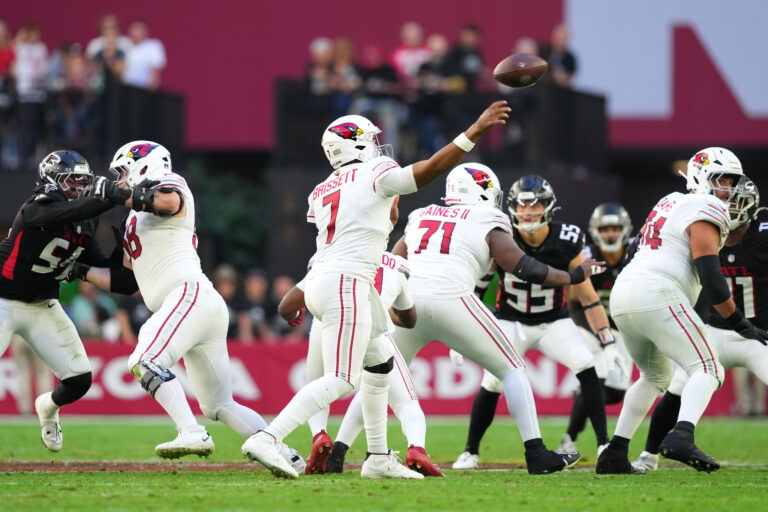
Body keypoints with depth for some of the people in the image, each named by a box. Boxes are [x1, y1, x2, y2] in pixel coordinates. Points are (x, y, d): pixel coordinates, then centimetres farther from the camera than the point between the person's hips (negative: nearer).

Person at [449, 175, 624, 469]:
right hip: (511, 321, -1)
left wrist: (608, 343, -11)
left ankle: (604, 445, -12)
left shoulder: (567, 241, -16)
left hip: (554, 321, 1)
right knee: (491, 385, -15)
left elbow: (587, 296, -8)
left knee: (587, 369, -21)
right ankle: (470, 452, 7)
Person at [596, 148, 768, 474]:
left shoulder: (669, 203, 24)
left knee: (655, 376, 26)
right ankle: (681, 437, -35)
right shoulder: (705, 213, -3)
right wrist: (741, 325, -7)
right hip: (657, 295, -9)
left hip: (622, 293, 9)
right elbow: (711, 278, -11)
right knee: (707, 369, -10)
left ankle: (614, 455, 17)